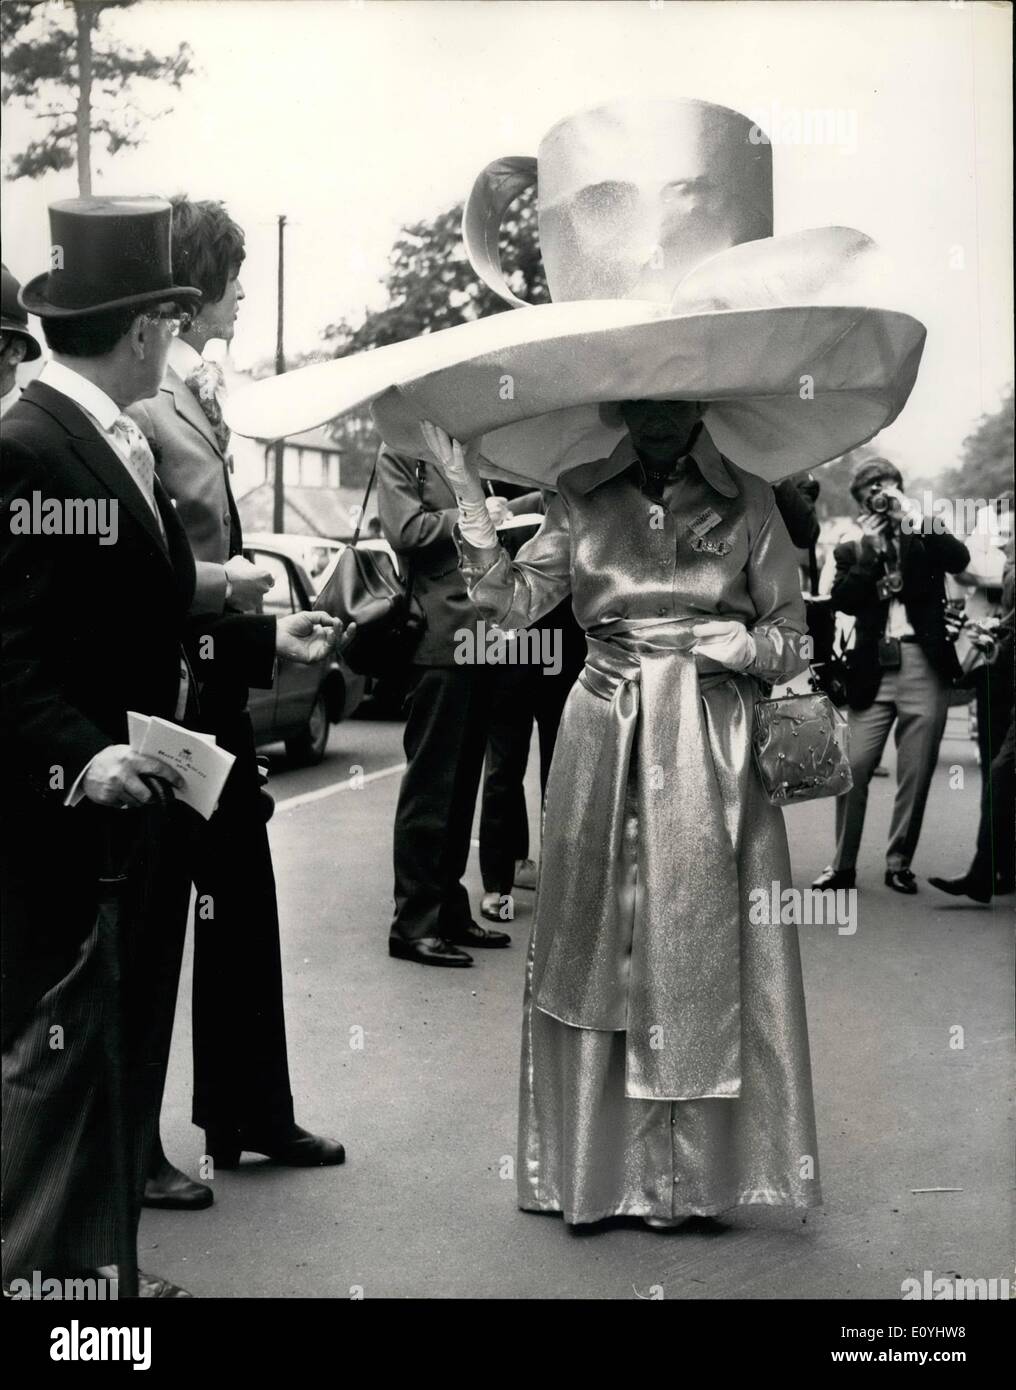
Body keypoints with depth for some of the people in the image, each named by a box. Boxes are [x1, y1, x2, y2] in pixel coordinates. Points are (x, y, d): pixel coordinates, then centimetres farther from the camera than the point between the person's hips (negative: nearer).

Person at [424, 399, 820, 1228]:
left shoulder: (748, 502, 4)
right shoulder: (583, 499, 7)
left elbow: (795, 636, 7)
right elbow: (513, 602, 0)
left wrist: (739, 643, -13)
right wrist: (469, 496, -7)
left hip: (713, 747, -1)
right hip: (605, 741, 1)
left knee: (701, 947, 0)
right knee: (599, 945, 2)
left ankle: (694, 1168, 10)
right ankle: (600, 1168, 12)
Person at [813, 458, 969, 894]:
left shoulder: (926, 535, 11)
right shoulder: (853, 550, 12)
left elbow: (959, 559, -9)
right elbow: (843, 600, -4)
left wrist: (915, 522, -10)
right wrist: (871, 550, -6)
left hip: (924, 665, 0)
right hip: (873, 668, 0)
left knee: (916, 774, 1)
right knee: (853, 767, -6)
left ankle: (899, 863, 12)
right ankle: (843, 864, 4)